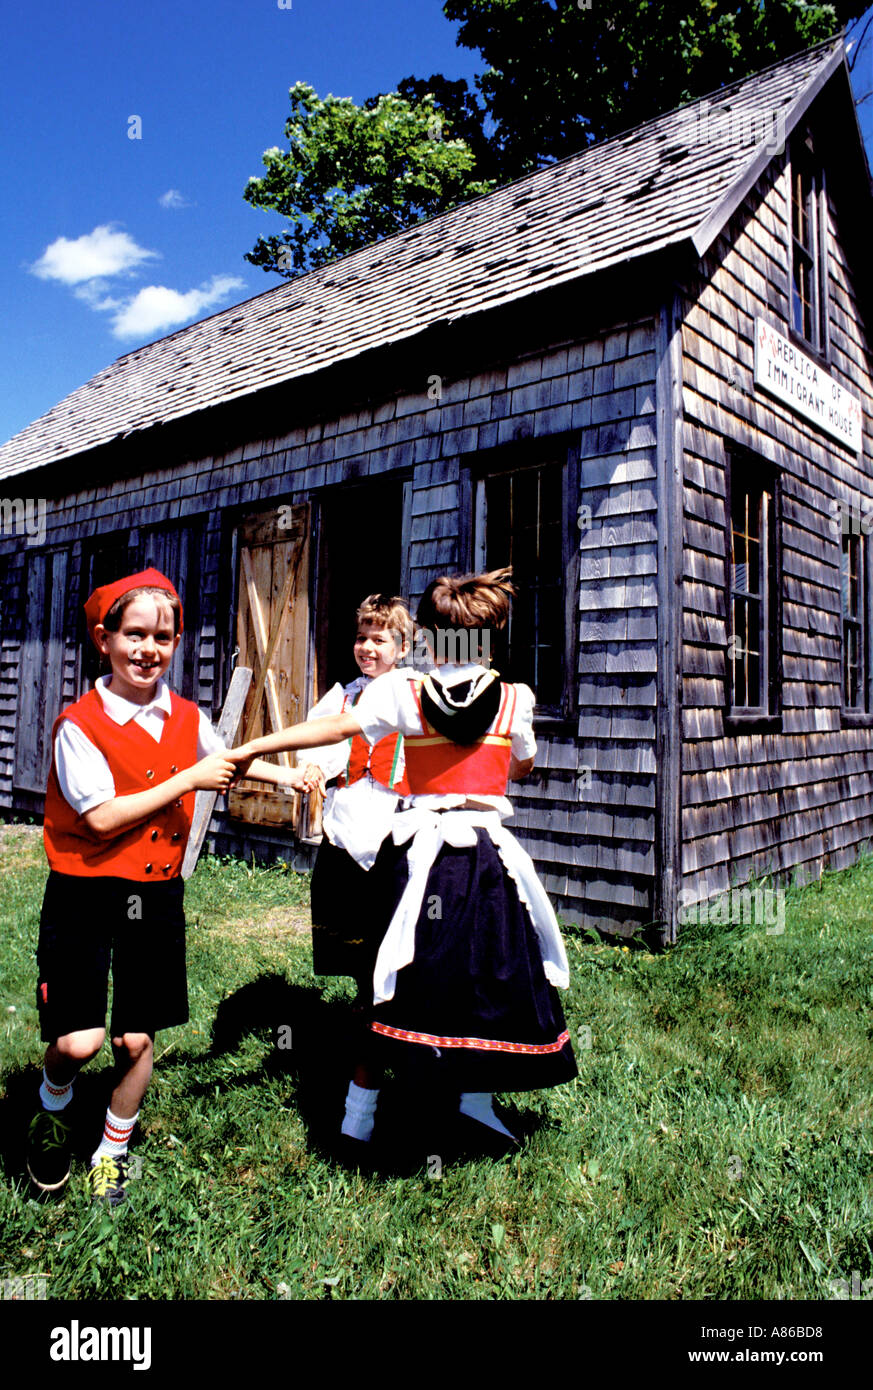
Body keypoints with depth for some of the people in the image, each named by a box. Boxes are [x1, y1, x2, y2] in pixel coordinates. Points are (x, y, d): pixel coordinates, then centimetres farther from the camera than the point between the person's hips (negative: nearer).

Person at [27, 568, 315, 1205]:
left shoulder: (187, 718, 3)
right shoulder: (79, 724, -13)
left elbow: (226, 759, 25)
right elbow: (102, 817, -21)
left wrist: (287, 775, 17)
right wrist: (190, 780, -19)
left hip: (157, 896, 4)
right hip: (85, 895, -4)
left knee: (137, 1039, 10)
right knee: (77, 1041, -7)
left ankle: (113, 1150, 36)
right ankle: (54, 1109, 30)